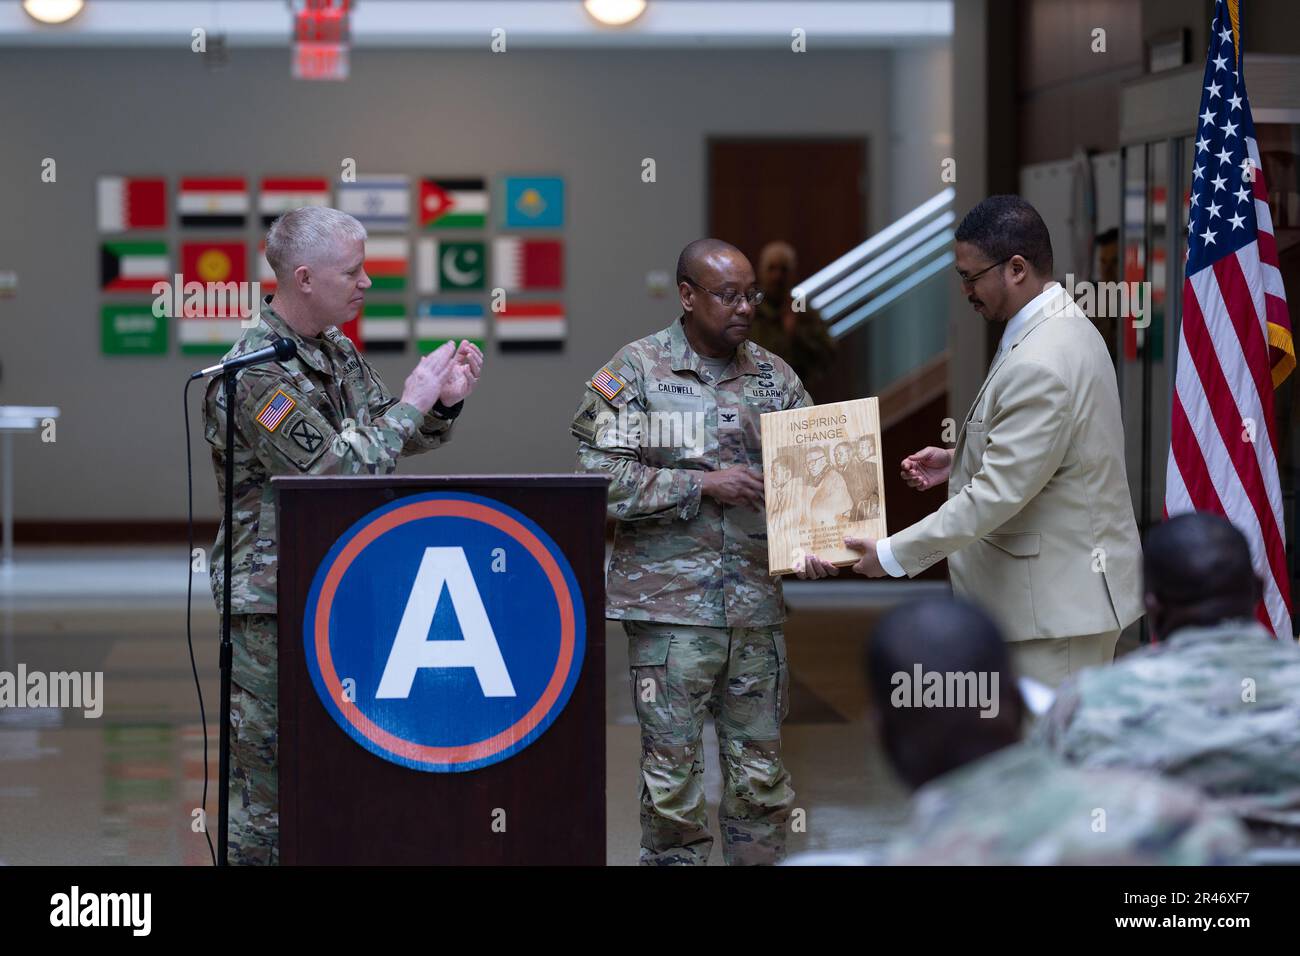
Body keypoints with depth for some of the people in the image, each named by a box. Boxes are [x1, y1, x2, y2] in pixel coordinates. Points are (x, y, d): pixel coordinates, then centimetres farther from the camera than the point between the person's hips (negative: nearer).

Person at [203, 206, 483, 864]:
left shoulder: (334, 347, 10)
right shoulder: (255, 373, -19)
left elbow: (393, 436, 20)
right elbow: (339, 474, -23)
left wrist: (444, 402, 0)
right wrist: (410, 403, -15)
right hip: (276, 605, -9)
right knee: (270, 784, -3)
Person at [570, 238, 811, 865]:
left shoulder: (775, 377, 10)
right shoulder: (635, 371, -2)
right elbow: (602, 477, -10)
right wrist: (704, 484, -15)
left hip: (756, 605, 4)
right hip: (670, 607, -4)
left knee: (761, 776, 7)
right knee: (672, 774, 2)